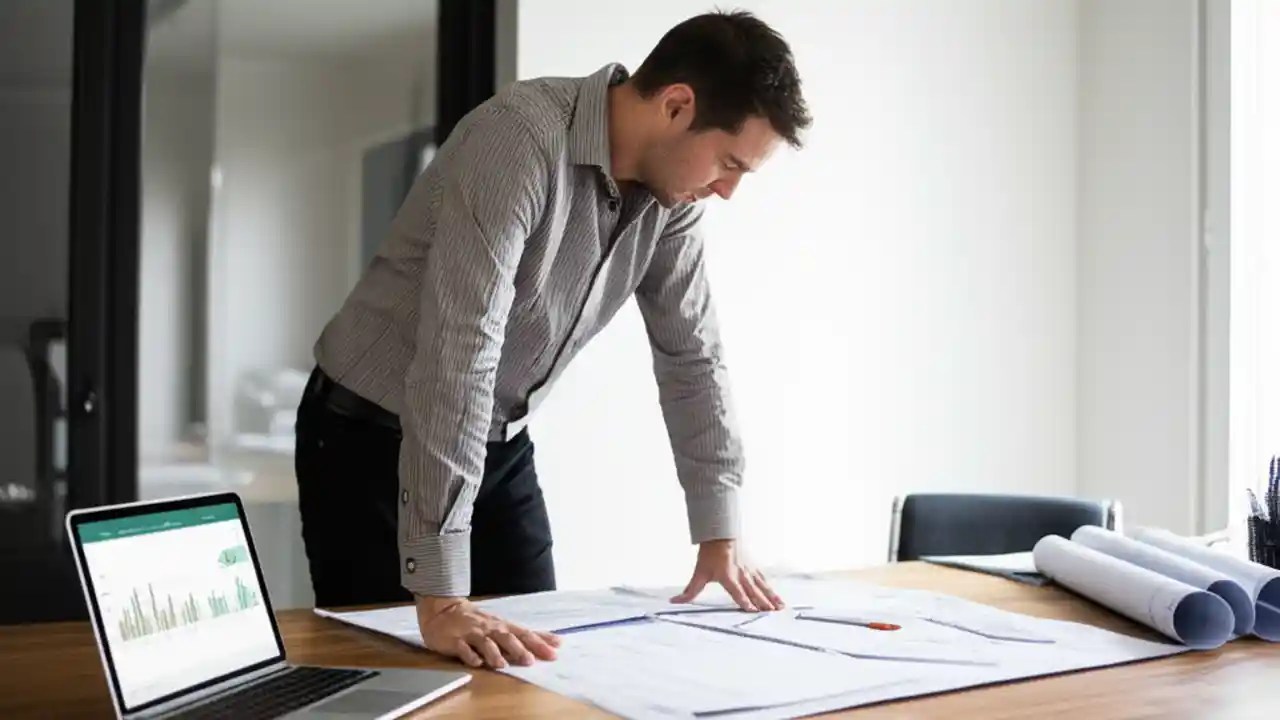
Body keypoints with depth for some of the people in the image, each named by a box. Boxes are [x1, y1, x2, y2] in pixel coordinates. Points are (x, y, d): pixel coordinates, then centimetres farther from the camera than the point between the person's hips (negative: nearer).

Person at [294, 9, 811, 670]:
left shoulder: (672, 196, -6)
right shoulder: (522, 138, -31)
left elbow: (691, 354, 4)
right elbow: (458, 352, -38)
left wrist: (719, 533, 3)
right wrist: (440, 595, -41)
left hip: (500, 443, 7)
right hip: (371, 438, -6)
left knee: (529, 664, 7)